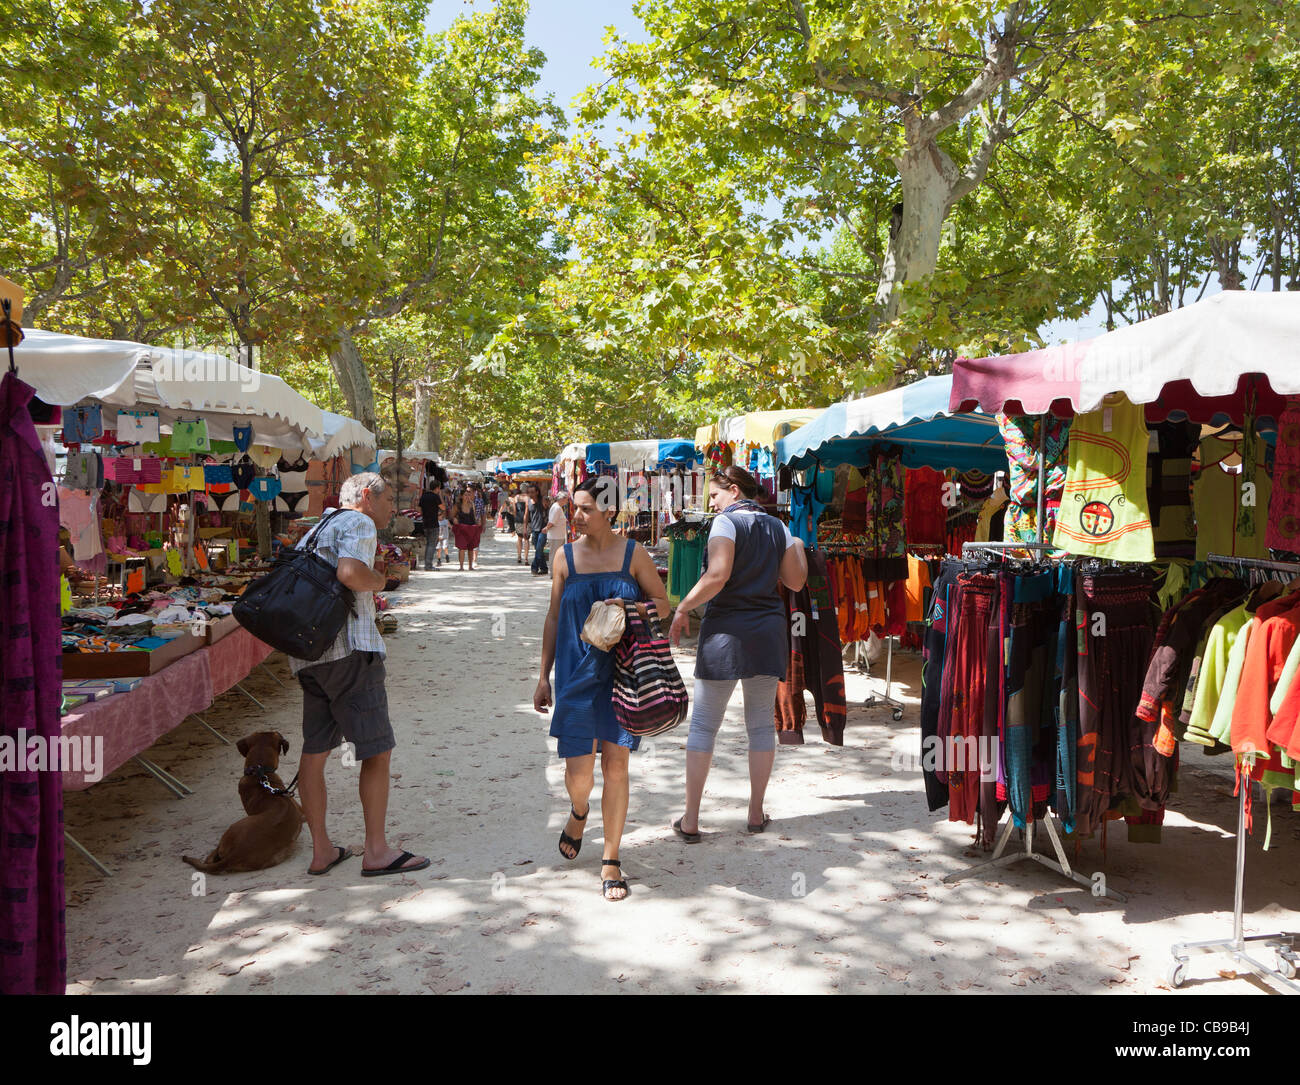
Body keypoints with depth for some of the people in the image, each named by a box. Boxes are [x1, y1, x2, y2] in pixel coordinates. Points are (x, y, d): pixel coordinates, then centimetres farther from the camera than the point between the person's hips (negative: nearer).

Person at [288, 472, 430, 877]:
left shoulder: (317, 529, 24)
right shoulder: (358, 523, -4)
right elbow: (349, 572, -23)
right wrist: (379, 580, -5)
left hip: (307, 653, 10)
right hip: (348, 649, -10)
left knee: (314, 751, 12)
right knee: (377, 750, -2)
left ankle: (321, 850, 20)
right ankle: (377, 851, 3)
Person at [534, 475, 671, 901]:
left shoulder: (633, 554, 0)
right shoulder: (565, 556, 4)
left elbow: (662, 603, 7)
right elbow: (554, 617, 9)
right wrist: (543, 676, 9)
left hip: (622, 673, -1)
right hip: (576, 673, 1)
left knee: (616, 764, 1)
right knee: (579, 772, -3)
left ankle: (611, 861, 16)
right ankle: (579, 812, 35)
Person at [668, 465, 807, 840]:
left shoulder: (727, 522, -8)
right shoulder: (778, 527, 10)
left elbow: (717, 575, -21)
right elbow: (796, 581, 13)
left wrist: (683, 608, -11)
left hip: (726, 630, -5)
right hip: (768, 632, 5)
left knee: (703, 724, 3)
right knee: (762, 723, 13)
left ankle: (690, 821, 4)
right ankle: (757, 813, 19)